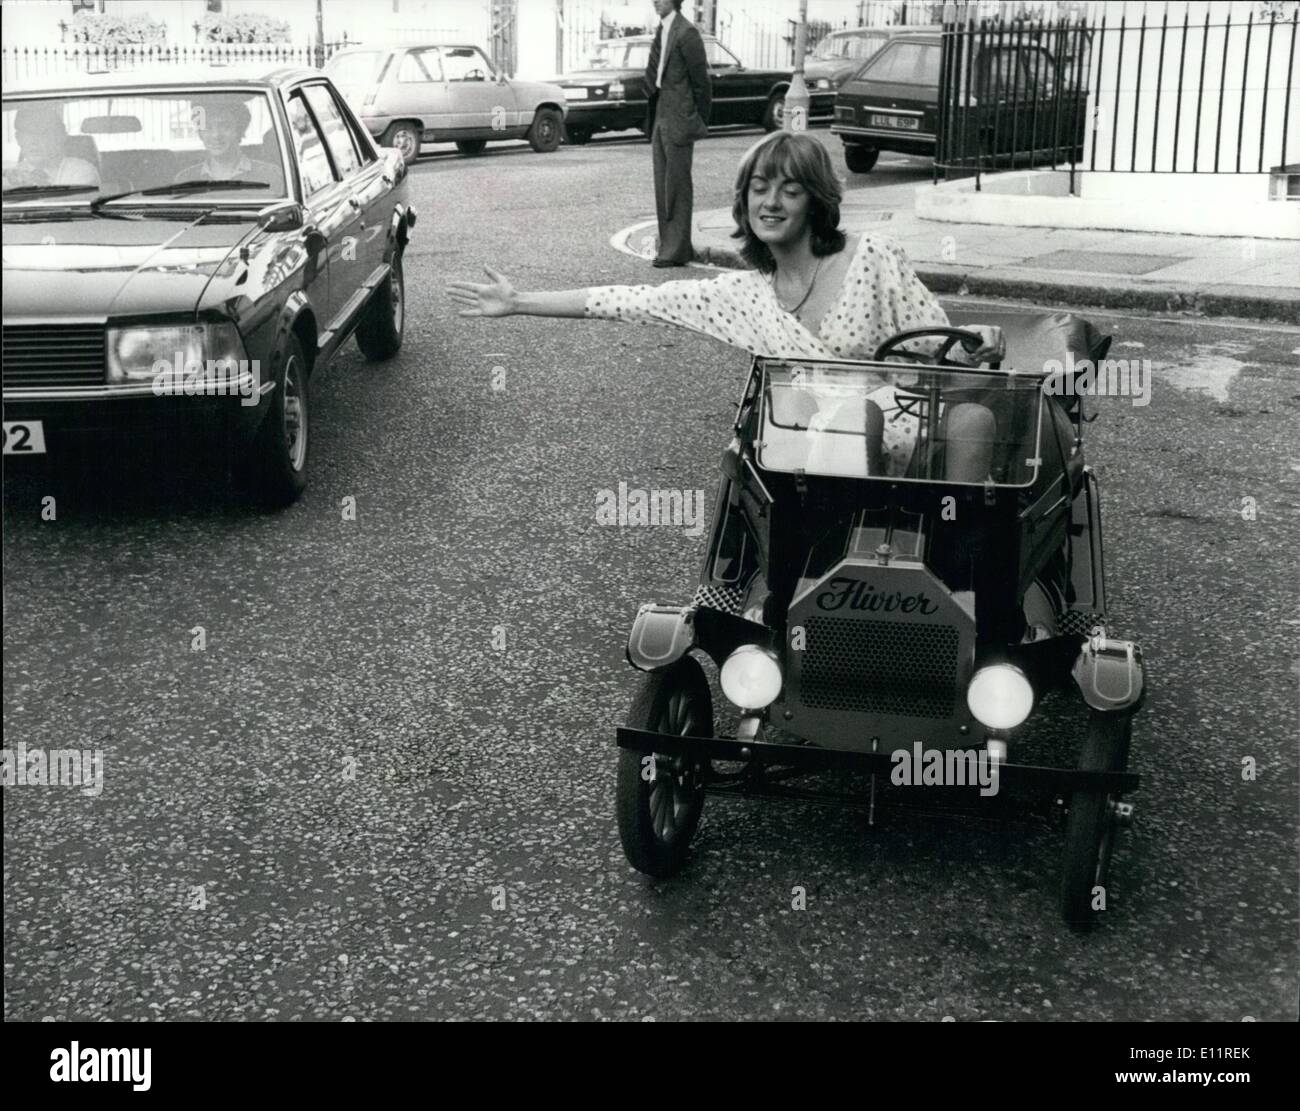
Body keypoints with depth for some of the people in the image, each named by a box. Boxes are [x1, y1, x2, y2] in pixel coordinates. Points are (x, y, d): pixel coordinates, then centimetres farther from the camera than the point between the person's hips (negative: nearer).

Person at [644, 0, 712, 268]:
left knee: (677, 185, -4)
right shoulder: (662, 31, 14)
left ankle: (677, 250, 0)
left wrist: (699, 123, -8)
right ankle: (667, 245, 18)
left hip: (678, 120, -9)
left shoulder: (686, 33, -12)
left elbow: (701, 81, -11)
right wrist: (652, 119, 13)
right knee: (662, 185, 11)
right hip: (660, 118, 9)